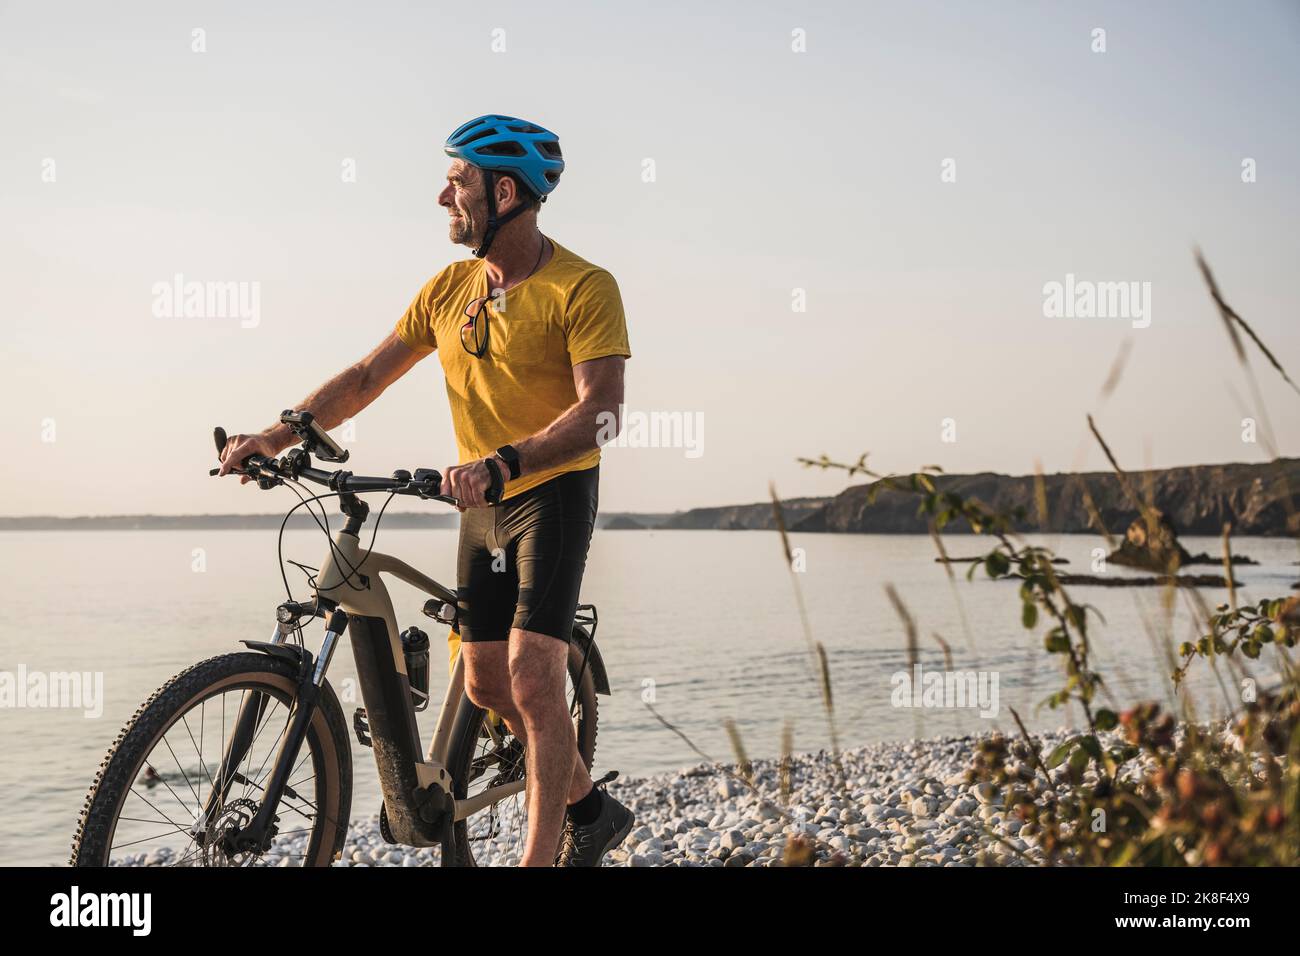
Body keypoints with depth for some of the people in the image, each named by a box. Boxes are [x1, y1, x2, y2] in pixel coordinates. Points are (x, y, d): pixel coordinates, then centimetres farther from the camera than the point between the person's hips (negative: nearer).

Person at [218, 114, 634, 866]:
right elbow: (367, 378, 7)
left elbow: (601, 408, -26)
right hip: (484, 502, 7)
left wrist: (500, 464, -38)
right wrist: (277, 436, -5)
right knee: (487, 685, 9)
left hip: (555, 493, -7)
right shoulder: (450, 288, 5)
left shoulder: (583, 288, -16)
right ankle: (592, 808, 28)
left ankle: (542, 856, -4)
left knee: (532, 679, -15)